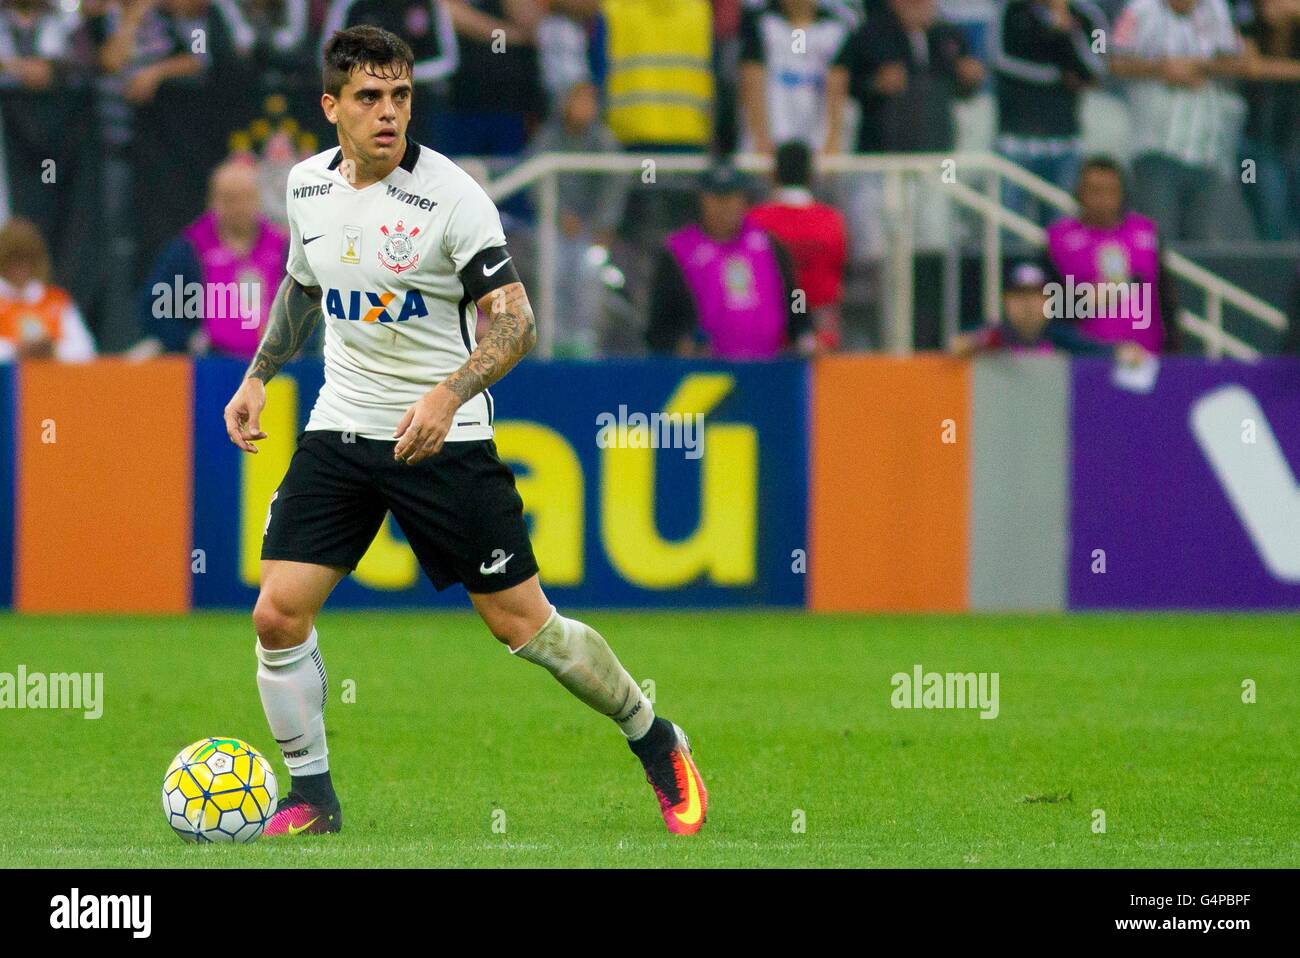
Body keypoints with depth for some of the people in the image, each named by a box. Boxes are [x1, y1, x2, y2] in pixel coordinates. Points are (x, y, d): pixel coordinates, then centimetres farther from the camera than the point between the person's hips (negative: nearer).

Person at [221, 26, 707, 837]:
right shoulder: (308, 185, 3)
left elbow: (516, 321, -18)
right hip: (341, 429, 5)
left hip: (444, 436, -5)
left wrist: (448, 394, -32)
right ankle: (313, 797, 10)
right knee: (279, 614, -8)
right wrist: (258, 378, 18)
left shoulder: (450, 194, -15)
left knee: (524, 625, -2)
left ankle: (657, 745, 19)